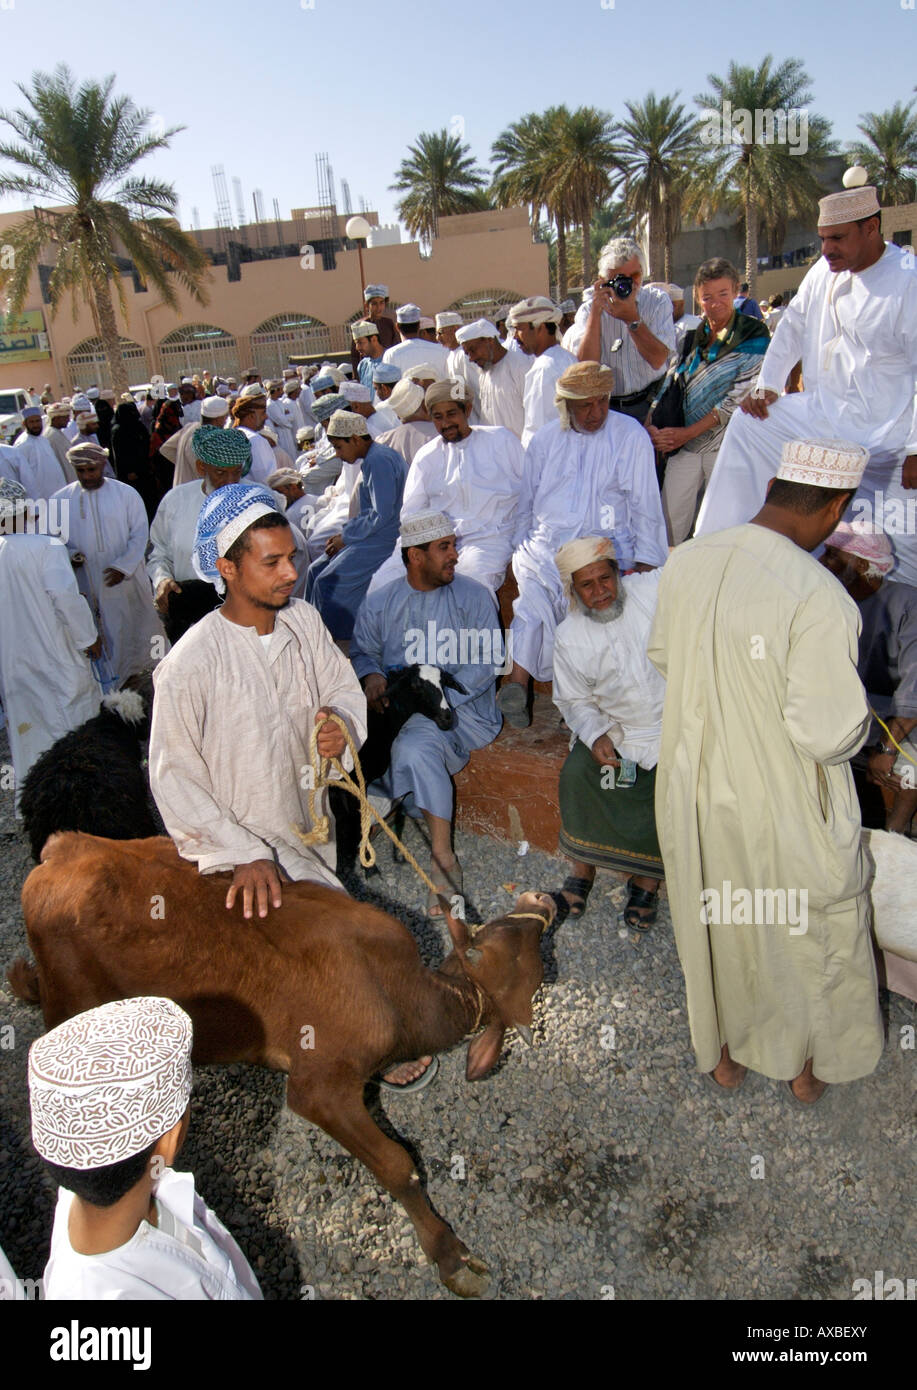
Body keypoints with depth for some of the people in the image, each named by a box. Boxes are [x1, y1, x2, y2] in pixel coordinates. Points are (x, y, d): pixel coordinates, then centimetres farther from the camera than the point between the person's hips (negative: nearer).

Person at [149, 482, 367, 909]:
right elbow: (175, 778, -17)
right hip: (239, 844, -6)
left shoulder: (304, 620, -4)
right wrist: (245, 856, -23)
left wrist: (340, 720, -19)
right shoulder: (188, 665, -21)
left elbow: (344, 688, 6)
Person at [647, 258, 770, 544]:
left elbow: (740, 397, -11)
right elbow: (669, 383, 15)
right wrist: (650, 424, -4)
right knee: (668, 522, 1)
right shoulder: (692, 337, 13)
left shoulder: (753, 336, -3)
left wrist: (688, 432, -13)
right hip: (684, 445, 4)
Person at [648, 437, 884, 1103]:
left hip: (694, 788, 5)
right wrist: (858, 714, -4)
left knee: (717, 928, 25)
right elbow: (828, 735, -26)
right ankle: (812, 1068, 47)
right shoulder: (820, 597, -29)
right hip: (783, 809, -5)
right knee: (813, 931, 23)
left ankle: (725, 1054, 48)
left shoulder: (686, 561, -9)